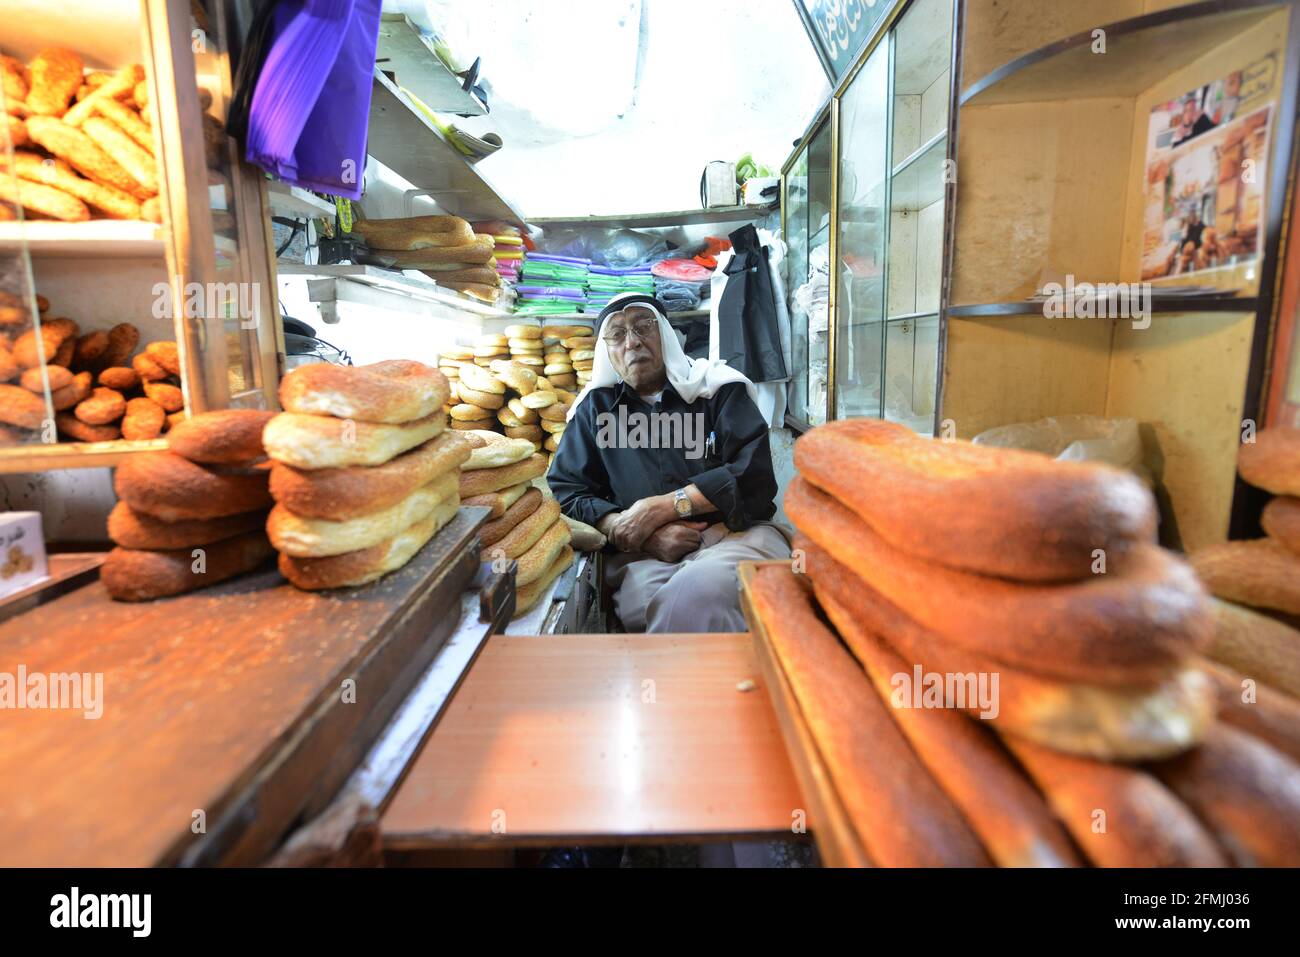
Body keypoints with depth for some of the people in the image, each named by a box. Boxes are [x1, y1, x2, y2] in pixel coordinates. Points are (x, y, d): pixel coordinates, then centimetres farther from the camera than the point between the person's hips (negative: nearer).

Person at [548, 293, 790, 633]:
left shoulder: (719, 387, 10)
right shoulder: (594, 407, 16)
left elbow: (754, 474, -1)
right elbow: (564, 490, 8)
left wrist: (664, 507, -10)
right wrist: (644, 533, -8)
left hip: (736, 532, 0)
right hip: (643, 556, 1)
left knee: (697, 592, -36)